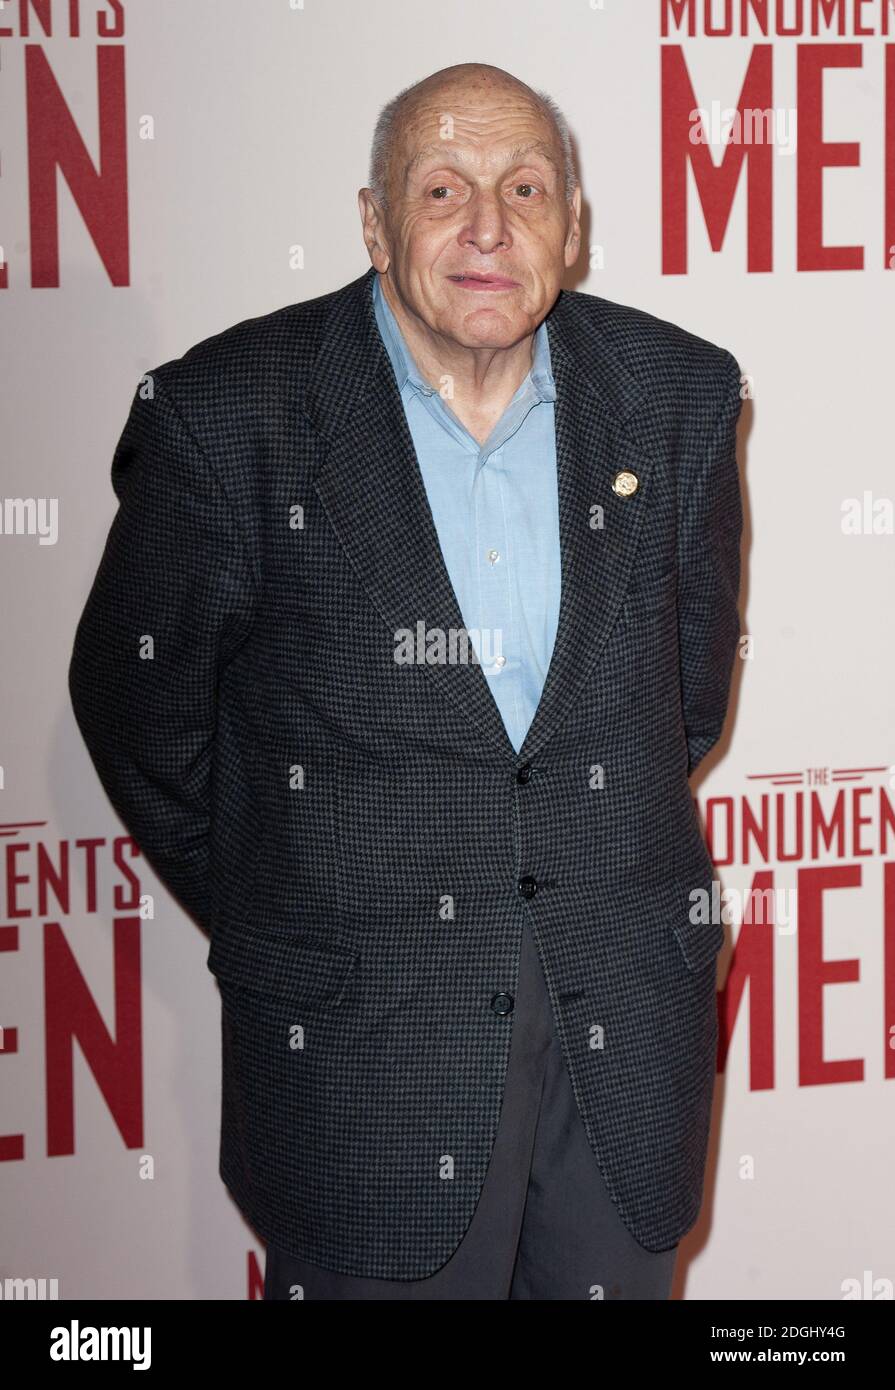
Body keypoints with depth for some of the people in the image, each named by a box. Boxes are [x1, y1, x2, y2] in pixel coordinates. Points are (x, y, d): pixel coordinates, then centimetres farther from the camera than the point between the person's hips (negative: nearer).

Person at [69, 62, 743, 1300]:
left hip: (625, 1025, 3)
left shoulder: (678, 396, 0)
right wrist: (265, 913, 6)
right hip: (364, 1043, -3)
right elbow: (136, 700, 1)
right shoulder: (232, 417, -10)